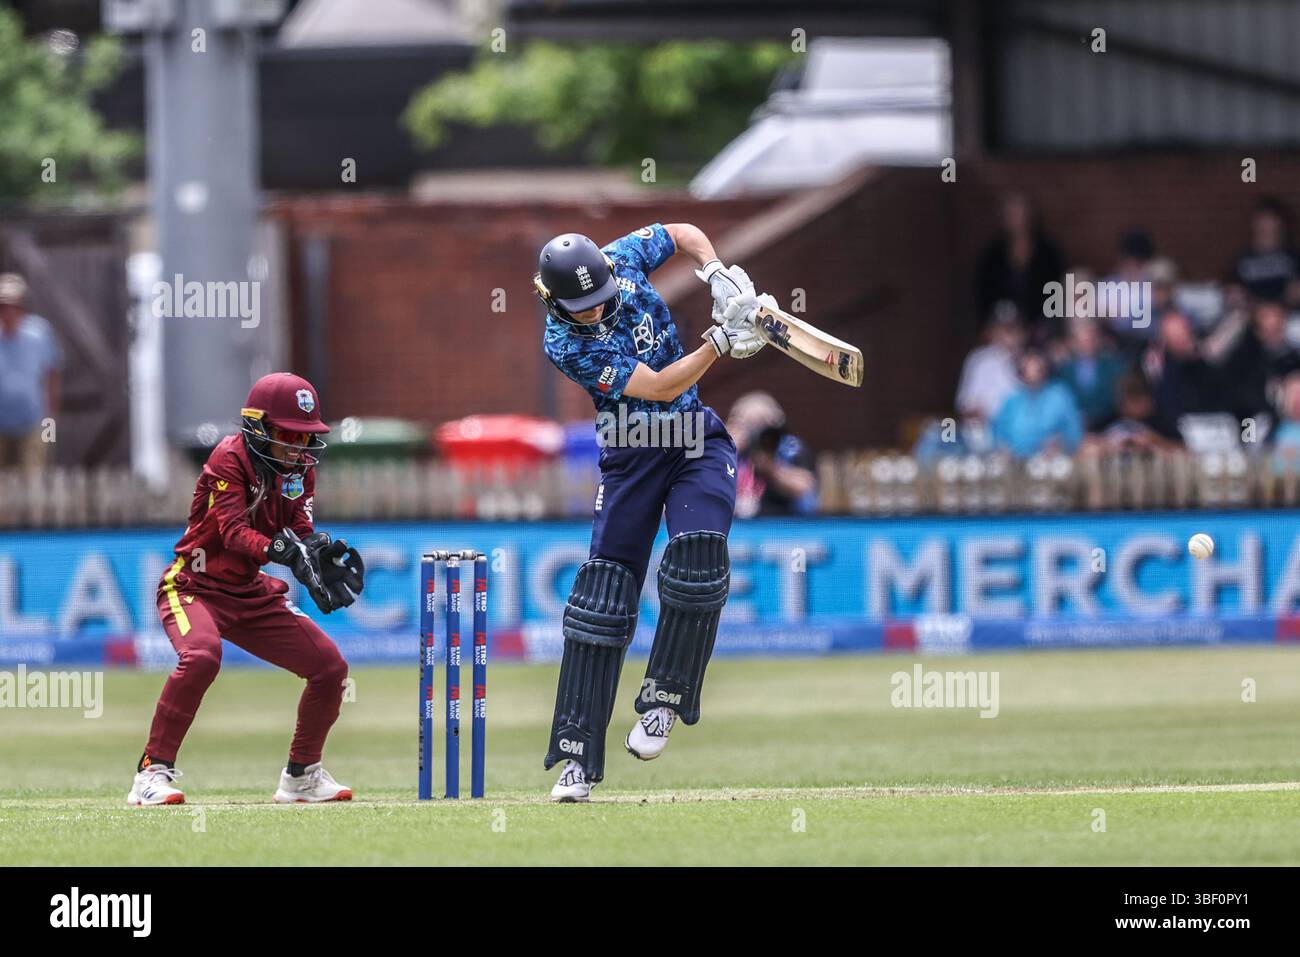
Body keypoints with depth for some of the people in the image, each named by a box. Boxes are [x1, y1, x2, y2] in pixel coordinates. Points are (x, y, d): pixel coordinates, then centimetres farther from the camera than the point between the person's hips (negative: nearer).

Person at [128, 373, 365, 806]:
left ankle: (302, 774, 18)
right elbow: (233, 531, -28)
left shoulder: (300, 468, 4)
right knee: (201, 656, -36)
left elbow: (301, 533, 2)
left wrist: (319, 550, -21)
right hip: (195, 587, -7)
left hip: (251, 592, 7)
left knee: (330, 666, 0)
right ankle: (154, 771, -28)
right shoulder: (231, 457, -17)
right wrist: (281, 549, -44)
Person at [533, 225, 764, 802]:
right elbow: (659, 387, -23)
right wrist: (721, 340, -27)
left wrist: (716, 274, -6)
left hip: (698, 440, 3)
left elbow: (684, 234, 13)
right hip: (630, 456, -3)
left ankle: (663, 697, -7)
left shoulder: (624, 260, -9)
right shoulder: (564, 343, -20)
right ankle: (578, 758, -3)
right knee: (601, 598, -6)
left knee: (698, 553, -24)